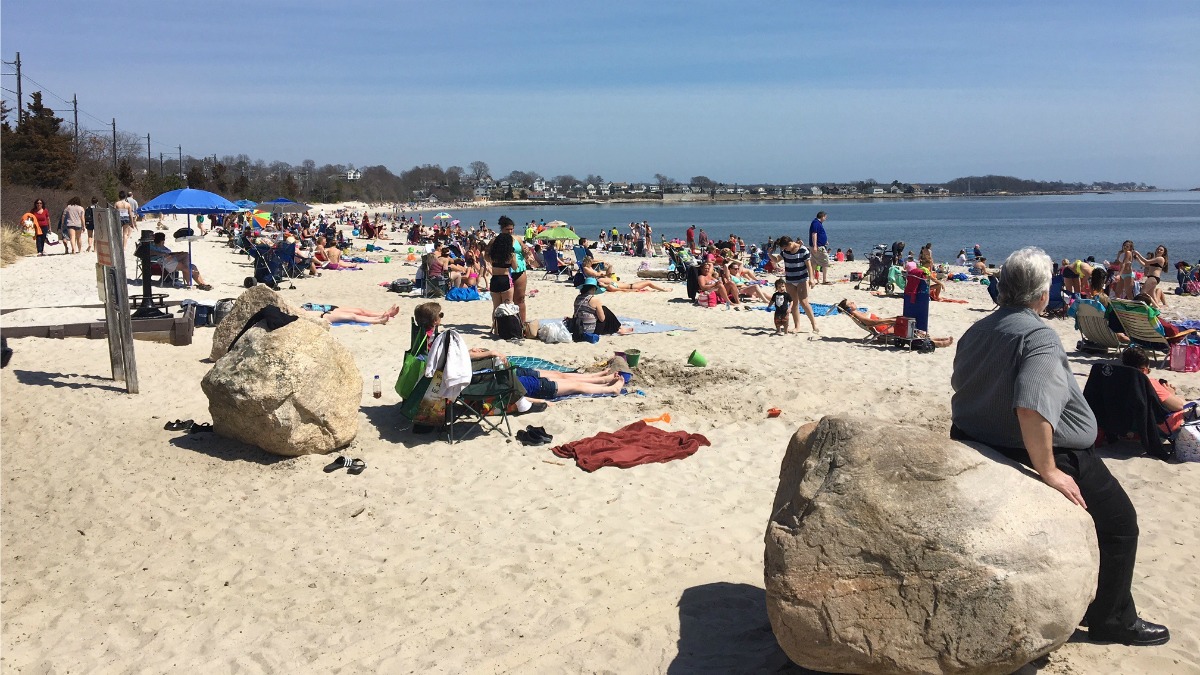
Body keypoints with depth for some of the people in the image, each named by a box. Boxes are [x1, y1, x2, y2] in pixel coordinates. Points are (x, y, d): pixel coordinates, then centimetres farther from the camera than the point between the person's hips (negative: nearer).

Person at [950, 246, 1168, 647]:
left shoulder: (976, 331, 3)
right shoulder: (1040, 336, -25)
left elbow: (961, 384, 18)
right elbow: (1032, 406, -39)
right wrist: (1048, 471, -29)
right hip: (1050, 453, -9)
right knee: (1119, 522, 10)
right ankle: (1112, 620, 20)